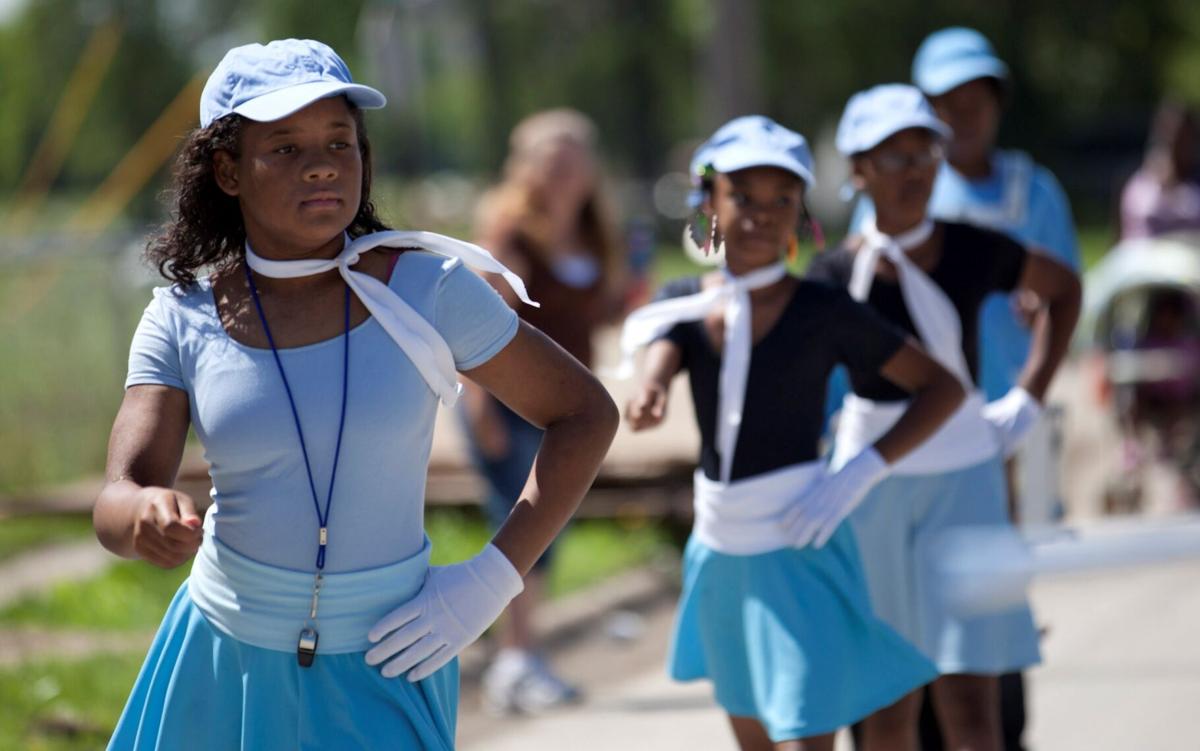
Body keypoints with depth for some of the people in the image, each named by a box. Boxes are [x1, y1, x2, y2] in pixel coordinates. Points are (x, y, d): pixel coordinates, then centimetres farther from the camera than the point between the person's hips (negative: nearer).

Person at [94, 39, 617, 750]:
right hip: (226, 662, 2)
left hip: (385, 672, -2)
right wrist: (149, 516, -37)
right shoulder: (184, 319, -4)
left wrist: (489, 580, -10)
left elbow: (588, 413, -2)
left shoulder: (426, 289, -9)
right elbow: (116, 502, -12)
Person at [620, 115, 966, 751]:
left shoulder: (823, 313, -10)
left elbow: (941, 387, -6)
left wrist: (860, 473, -17)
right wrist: (648, 396, -43)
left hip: (800, 551, -6)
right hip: (720, 551, 6)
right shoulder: (686, 304, 2)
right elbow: (659, 358, -19)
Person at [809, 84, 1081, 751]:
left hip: (966, 478, 1)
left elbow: (1064, 289, 18)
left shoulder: (975, 252, -1)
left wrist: (1029, 399, 11)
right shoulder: (838, 277, -8)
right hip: (874, 481, -1)